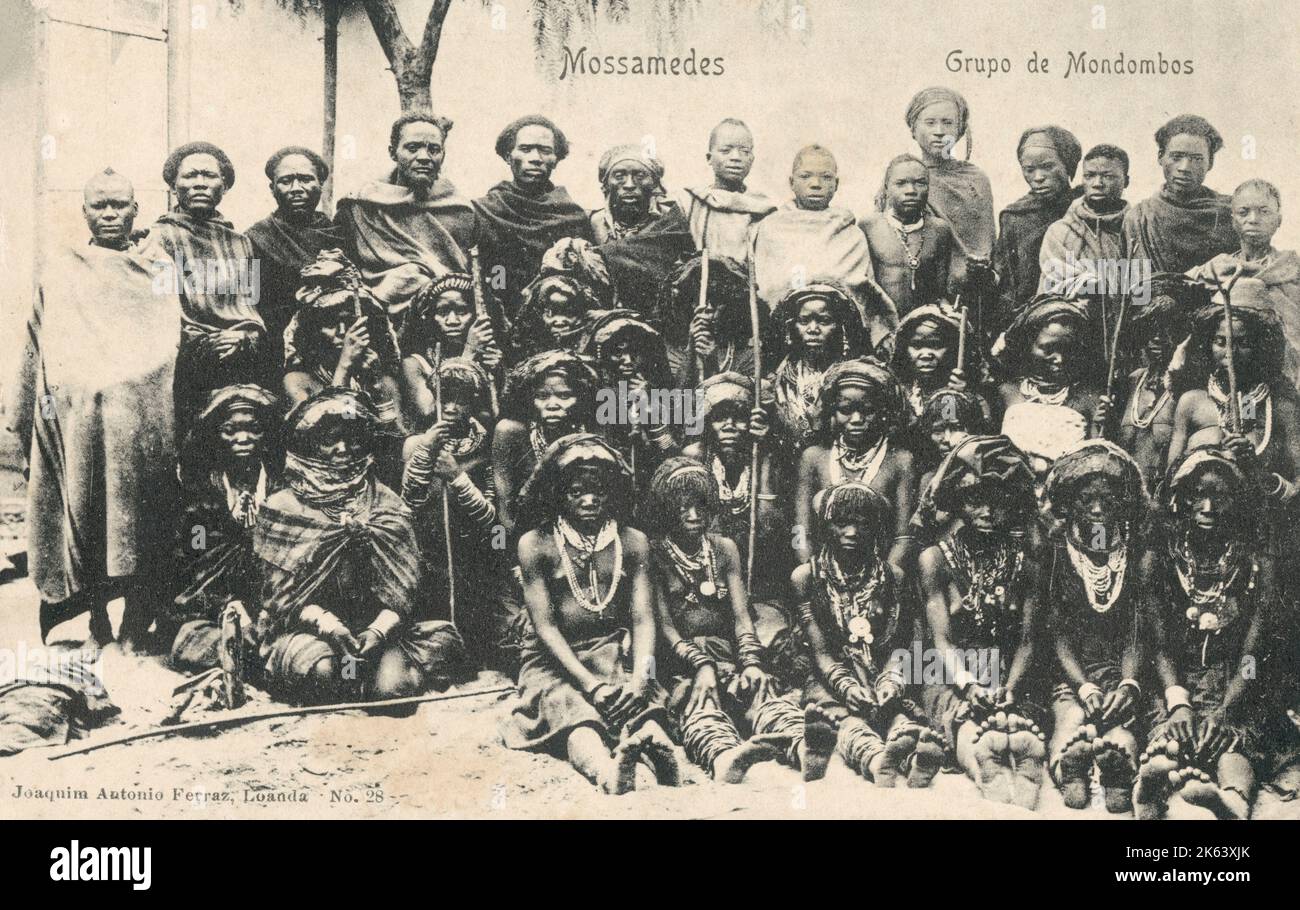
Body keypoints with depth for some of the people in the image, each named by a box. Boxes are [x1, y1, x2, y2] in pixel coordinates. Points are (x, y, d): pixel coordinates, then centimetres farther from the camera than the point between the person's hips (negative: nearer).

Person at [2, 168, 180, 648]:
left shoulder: (157, 274, 14)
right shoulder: (61, 272, 14)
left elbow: (176, 349, 12)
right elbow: (39, 353, 12)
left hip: (145, 423, 0)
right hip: (78, 422, 0)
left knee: (143, 532, -6)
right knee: (88, 523, -4)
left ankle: (133, 636, -1)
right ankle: (99, 629, 5)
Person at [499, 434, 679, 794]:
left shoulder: (632, 542, 7)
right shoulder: (535, 544, -1)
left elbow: (643, 619, 1)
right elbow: (544, 625, -7)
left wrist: (640, 678, -19)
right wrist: (591, 684, -19)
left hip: (612, 652, 4)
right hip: (554, 658, -3)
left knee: (639, 707, -31)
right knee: (573, 711, -35)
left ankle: (652, 740, -64)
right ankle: (608, 772, -66)